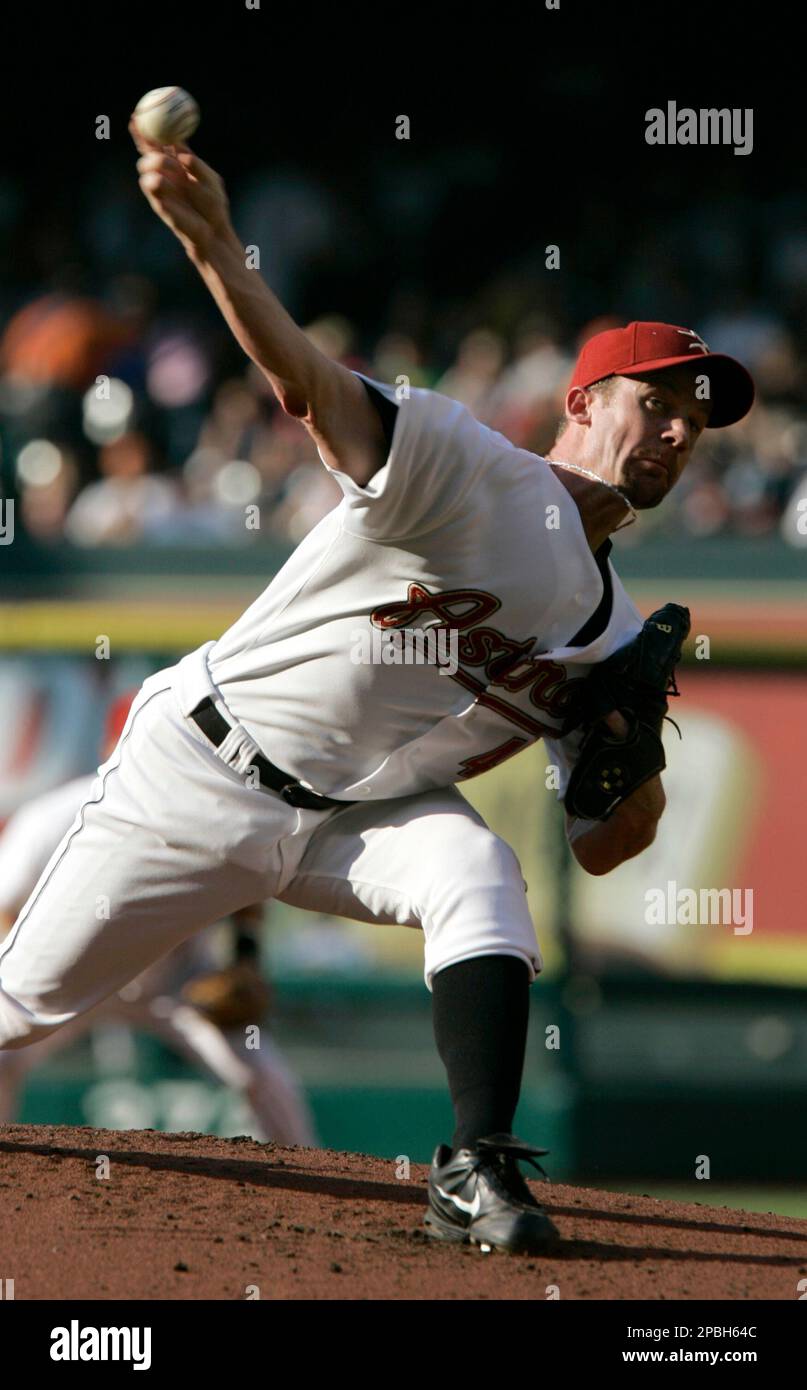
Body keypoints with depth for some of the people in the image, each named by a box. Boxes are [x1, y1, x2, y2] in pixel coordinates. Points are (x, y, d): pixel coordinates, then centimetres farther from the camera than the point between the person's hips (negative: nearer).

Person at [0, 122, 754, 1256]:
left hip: (365, 816, 5)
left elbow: (602, 850, 10)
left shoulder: (613, 636, 7)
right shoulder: (470, 466, -14)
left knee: (478, 874, -27)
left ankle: (476, 1174, -29)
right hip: (206, 769, -5)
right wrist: (214, 249, -49)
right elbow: (310, 387, -30)